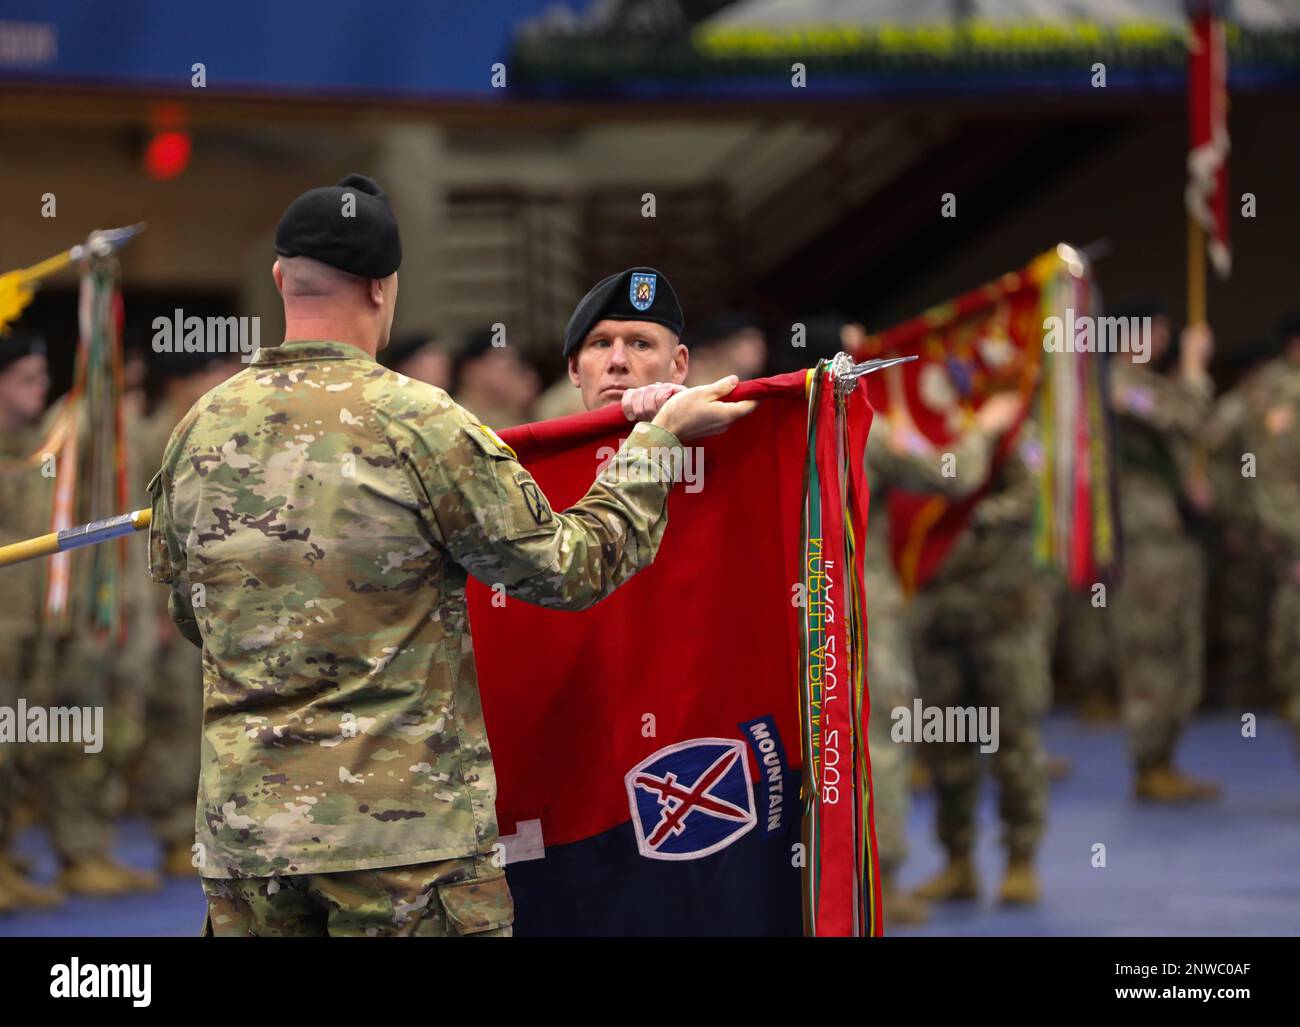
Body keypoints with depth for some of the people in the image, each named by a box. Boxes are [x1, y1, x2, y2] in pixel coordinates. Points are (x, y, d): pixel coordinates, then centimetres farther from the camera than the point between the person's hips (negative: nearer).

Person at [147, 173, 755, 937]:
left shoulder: (199, 430, 6)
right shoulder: (418, 423, -11)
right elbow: (570, 571, -3)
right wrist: (660, 439, 9)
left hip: (243, 828, 5)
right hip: (407, 831, -5)